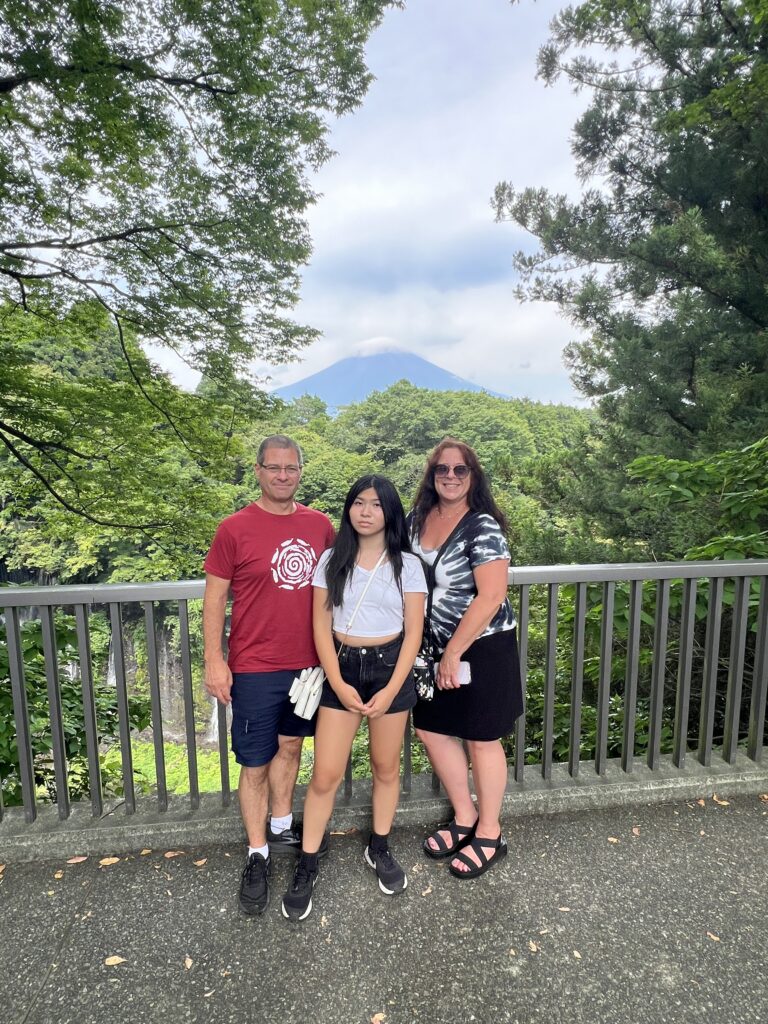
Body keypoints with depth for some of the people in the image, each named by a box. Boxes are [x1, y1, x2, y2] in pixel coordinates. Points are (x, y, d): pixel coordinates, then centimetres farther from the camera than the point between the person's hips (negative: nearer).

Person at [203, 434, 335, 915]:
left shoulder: (320, 525, 1)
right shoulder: (235, 529, -10)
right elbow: (215, 597, -6)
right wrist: (214, 660, -10)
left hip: (308, 662, 4)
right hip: (255, 669, -4)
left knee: (290, 746, 21)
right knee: (255, 764, 8)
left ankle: (281, 828, 43)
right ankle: (258, 855, 28)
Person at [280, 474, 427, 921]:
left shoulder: (408, 564, -3)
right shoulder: (332, 560, 0)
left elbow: (413, 632, -4)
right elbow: (321, 626, -1)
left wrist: (391, 690, -11)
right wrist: (338, 684, -10)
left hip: (390, 667, 0)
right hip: (342, 668, 1)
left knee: (386, 768, 13)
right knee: (326, 775, 2)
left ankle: (380, 849, 37)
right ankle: (307, 867, 22)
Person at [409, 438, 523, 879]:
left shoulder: (482, 528, -19)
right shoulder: (418, 520, 1)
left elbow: (490, 597, -24)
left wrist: (453, 654, -19)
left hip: (481, 648, -7)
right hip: (436, 645, 7)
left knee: (481, 739, 8)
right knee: (432, 729, 15)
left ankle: (489, 835, 32)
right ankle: (466, 818, 38)